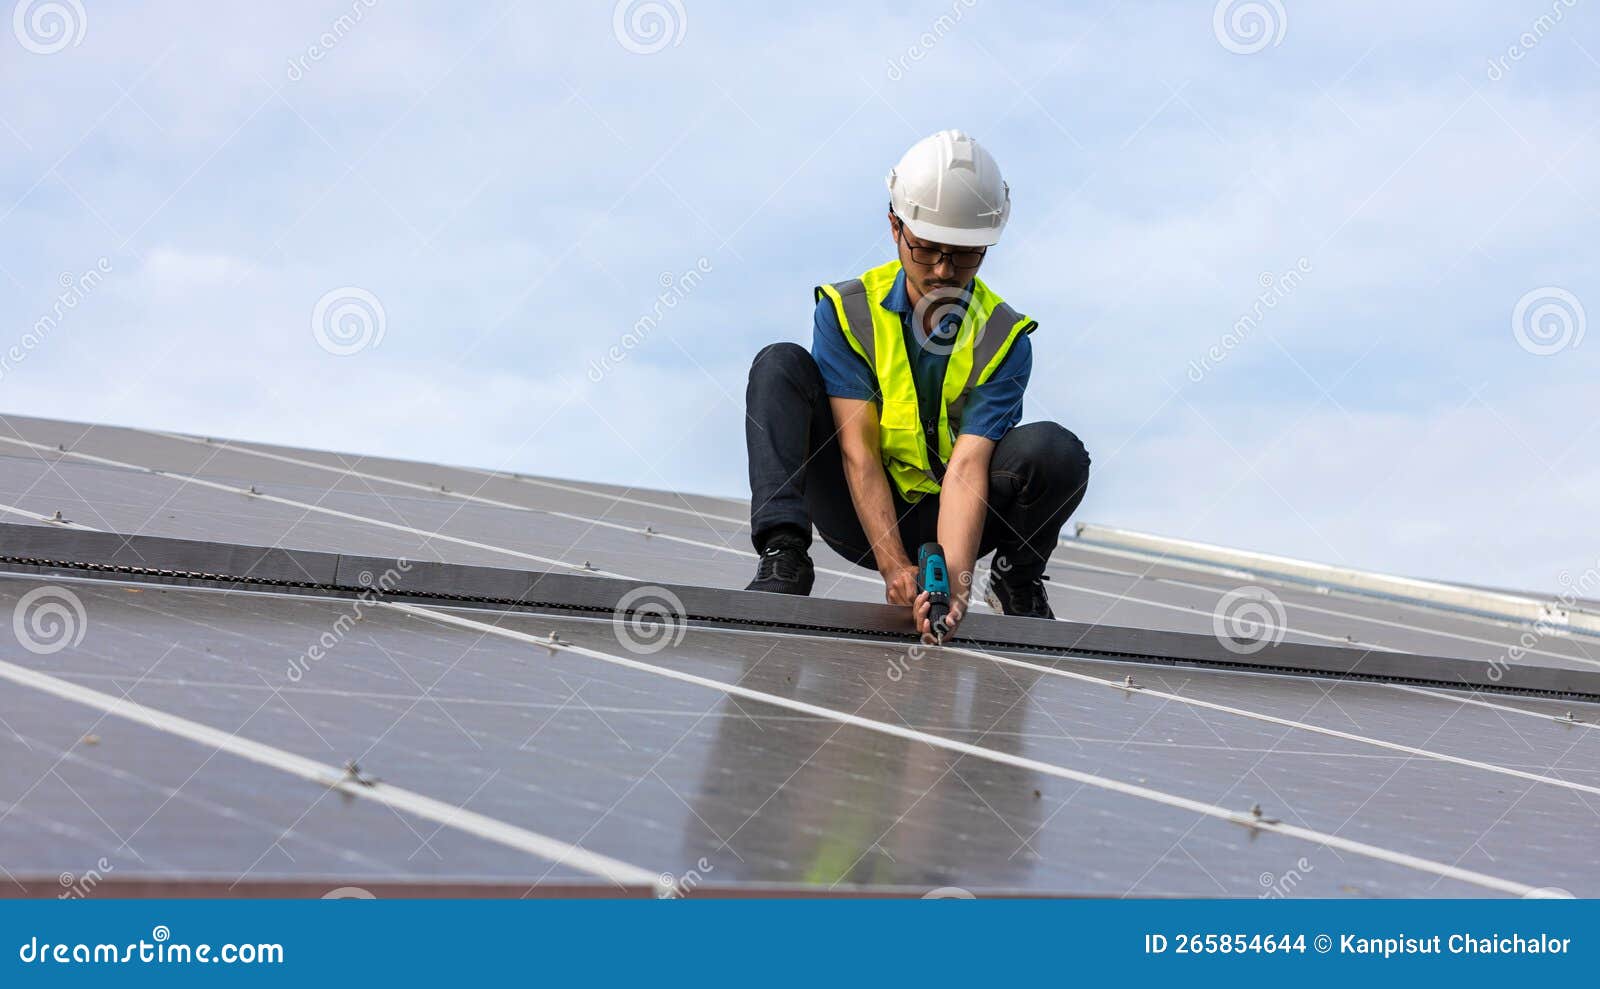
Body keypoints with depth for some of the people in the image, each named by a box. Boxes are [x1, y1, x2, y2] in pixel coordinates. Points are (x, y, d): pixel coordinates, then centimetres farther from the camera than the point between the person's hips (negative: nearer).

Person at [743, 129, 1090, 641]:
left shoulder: (1004, 339, -11)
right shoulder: (845, 311, -10)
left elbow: (967, 467, -23)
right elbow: (858, 450, -18)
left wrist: (953, 577, -40)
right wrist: (894, 565, -32)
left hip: (944, 522, 0)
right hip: (863, 517, 0)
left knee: (1056, 451, -28)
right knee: (780, 364, -19)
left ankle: (1017, 582, 2)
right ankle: (783, 555, -32)